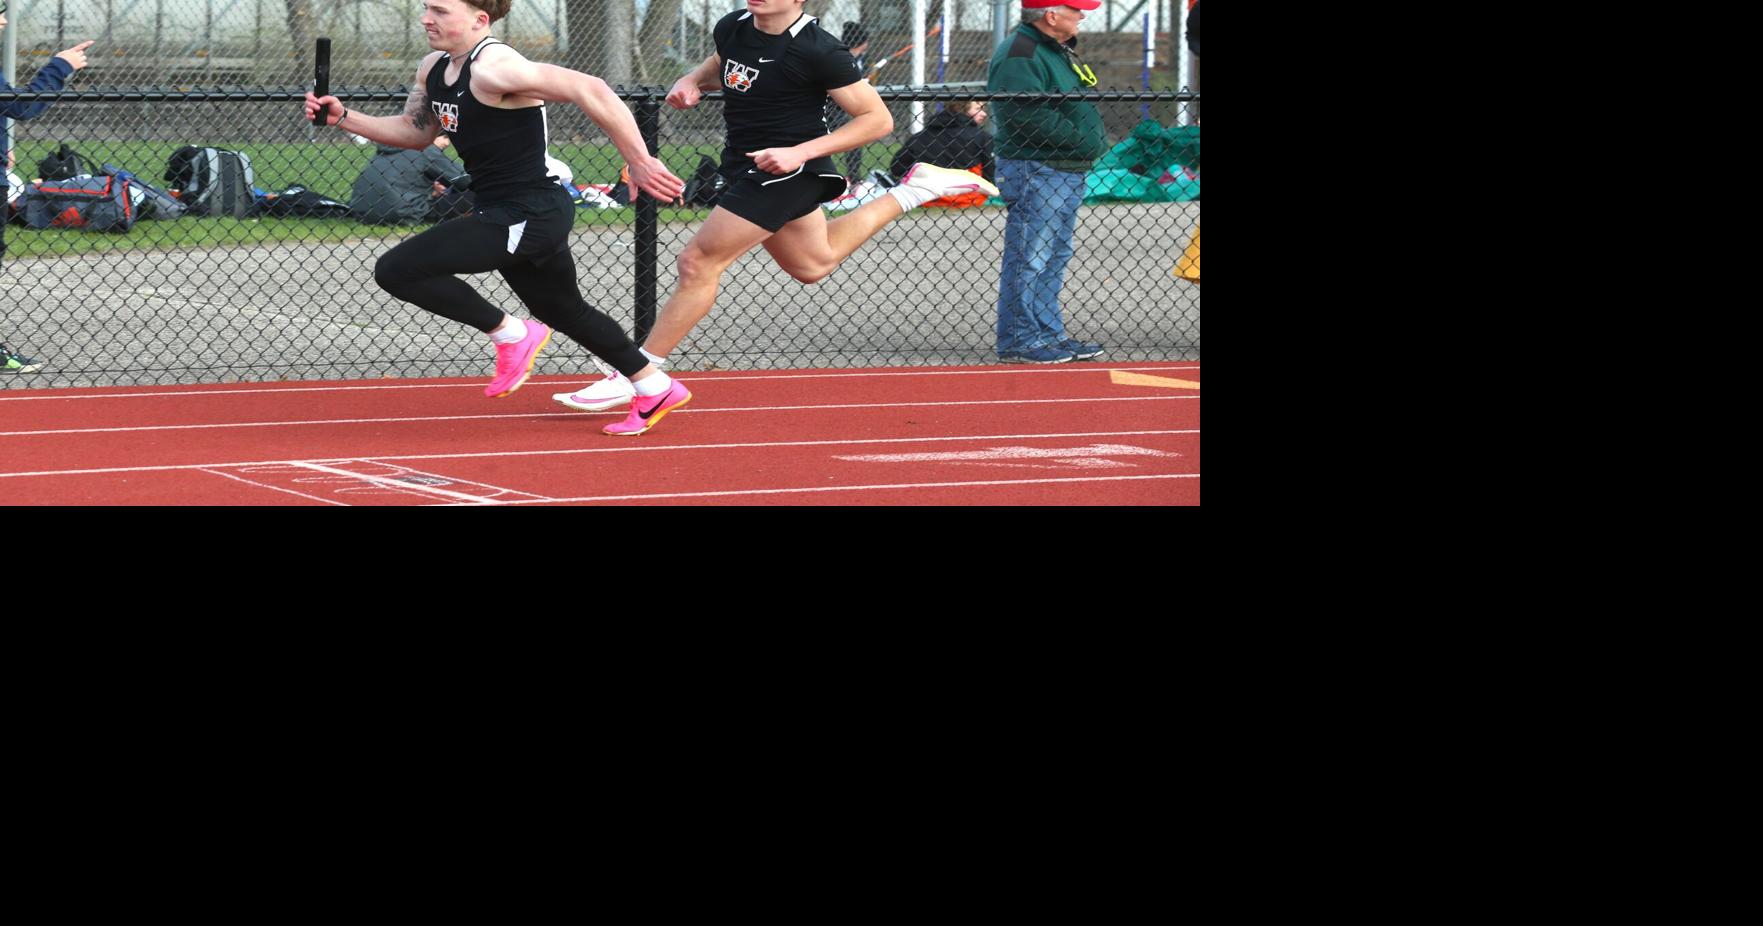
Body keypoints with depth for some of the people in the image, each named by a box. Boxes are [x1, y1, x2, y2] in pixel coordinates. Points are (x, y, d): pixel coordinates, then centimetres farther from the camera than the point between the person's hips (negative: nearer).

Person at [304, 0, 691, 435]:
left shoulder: (493, 68, -22)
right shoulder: (434, 69, 7)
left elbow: (589, 90, -28)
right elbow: (415, 131, 23)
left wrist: (638, 162, -26)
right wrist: (344, 118, 10)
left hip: (528, 215, -10)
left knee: (396, 270, -15)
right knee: (564, 311, 26)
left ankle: (511, 334, -3)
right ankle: (655, 388, 40)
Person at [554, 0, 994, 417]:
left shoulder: (817, 52, -22)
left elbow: (877, 119, -17)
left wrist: (800, 152, -26)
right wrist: (692, 81, -1)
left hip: (786, 172, -9)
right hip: (747, 168, 9)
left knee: (698, 263, -11)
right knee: (814, 264, 27)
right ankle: (912, 192, 38)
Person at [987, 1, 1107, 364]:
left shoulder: (1060, 50, 18)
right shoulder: (1020, 55, -16)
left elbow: (1078, 108, 27)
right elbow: (1028, 116, -24)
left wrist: (1093, 144, 9)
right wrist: (1081, 140, -18)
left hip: (1069, 172, 11)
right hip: (1035, 171, -11)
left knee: (1054, 259, 16)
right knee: (1029, 259, -7)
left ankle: (1050, 334, 23)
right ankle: (1019, 340, -3)